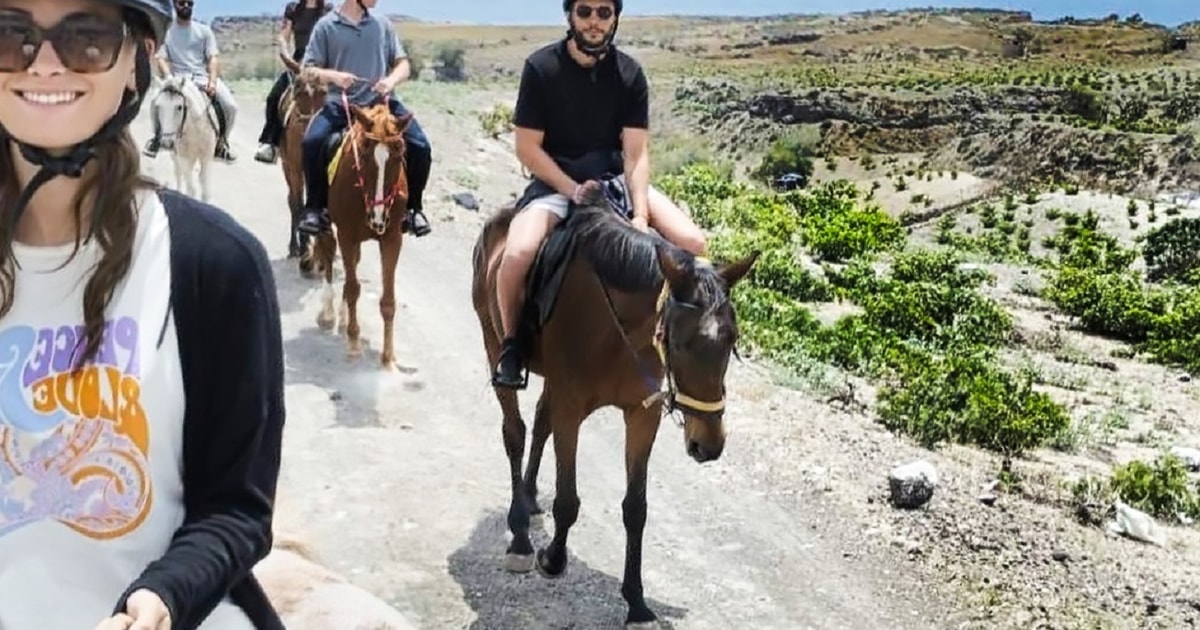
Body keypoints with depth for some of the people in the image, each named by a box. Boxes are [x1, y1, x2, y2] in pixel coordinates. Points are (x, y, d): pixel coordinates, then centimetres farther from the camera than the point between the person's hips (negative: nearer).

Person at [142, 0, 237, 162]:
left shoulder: (204, 30, 13)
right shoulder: (166, 31, 11)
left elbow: (212, 58, 5)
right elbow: (161, 59, 3)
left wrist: (212, 81, -13)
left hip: (202, 77, 1)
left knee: (230, 105, -24)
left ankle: (221, 142, 3)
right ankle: (157, 137, -1)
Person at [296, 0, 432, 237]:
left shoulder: (383, 25, 12)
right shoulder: (326, 25, 4)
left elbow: (403, 63, 14)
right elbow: (309, 70, 4)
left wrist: (392, 79, -9)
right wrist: (334, 76, -16)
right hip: (341, 104, -2)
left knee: (420, 146, -17)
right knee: (311, 142, -27)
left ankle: (412, 208, 4)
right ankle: (316, 208, -7)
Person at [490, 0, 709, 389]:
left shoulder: (629, 74, -3)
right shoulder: (541, 67, -11)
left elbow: (636, 153, -7)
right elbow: (527, 147, -10)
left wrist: (640, 215, -21)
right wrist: (574, 192, -20)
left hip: (614, 179, 3)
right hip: (555, 182, -3)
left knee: (692, 243, -16)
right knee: (517, 254, -33)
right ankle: (511, 342, -5)